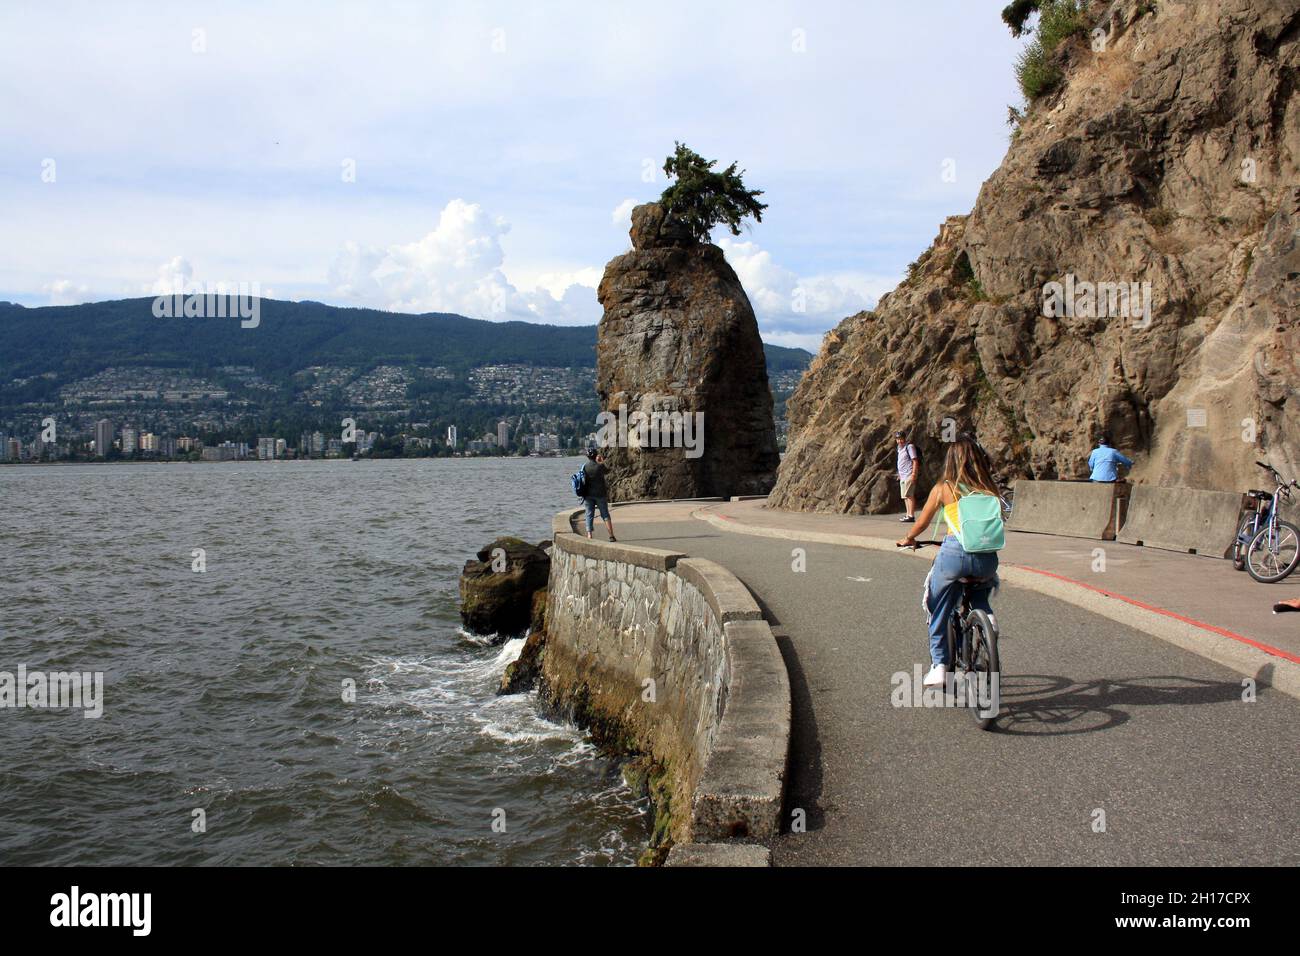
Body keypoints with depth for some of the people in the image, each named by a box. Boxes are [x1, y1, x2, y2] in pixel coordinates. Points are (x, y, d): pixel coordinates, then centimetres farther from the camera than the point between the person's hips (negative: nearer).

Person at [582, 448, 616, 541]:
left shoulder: (584, 467, -4)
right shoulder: (600, 466, -11)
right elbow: (608, 471, 8)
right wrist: (602, 461, 24)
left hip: (588, 494, 2)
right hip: (600, 494, -2)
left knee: (589, 515, 5)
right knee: (605, 515, 7)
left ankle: (589, 535, -5)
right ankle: (611, 535, 4)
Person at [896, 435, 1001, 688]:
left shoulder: (943, 489, 6)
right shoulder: (990, 488, 10)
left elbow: (922, 522, 17)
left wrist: (908, 539, 37)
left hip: (954, 552, -2)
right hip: (987, 555, 3)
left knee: (939, 610, 17)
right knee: (981, 606, 28)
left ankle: (939, 666, 15)